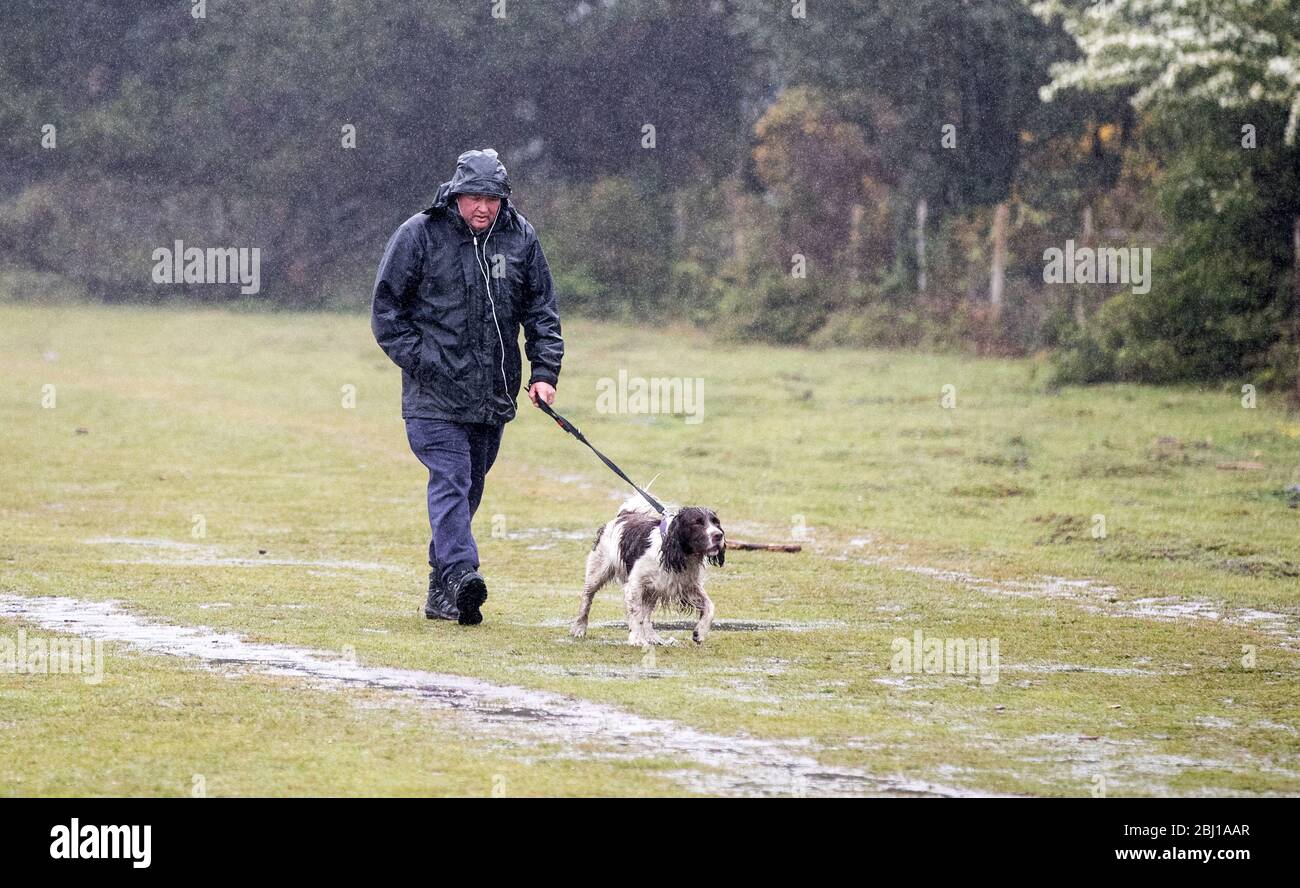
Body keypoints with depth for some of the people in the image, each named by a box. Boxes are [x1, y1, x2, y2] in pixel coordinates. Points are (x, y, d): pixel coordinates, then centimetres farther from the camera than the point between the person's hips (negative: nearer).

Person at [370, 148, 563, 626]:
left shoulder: (520, 238, 6)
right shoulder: (418, 236, -5)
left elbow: (542, 312, 12)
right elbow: (386, 309, 0)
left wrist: (544, 372, 2)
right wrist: (421, 362, -8)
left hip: (493, 393, 5)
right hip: (435, 394, -5)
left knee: (468, 489, 11)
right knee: (451, 480, -17)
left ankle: (441, 595, 20)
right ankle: (461, 577, -28)